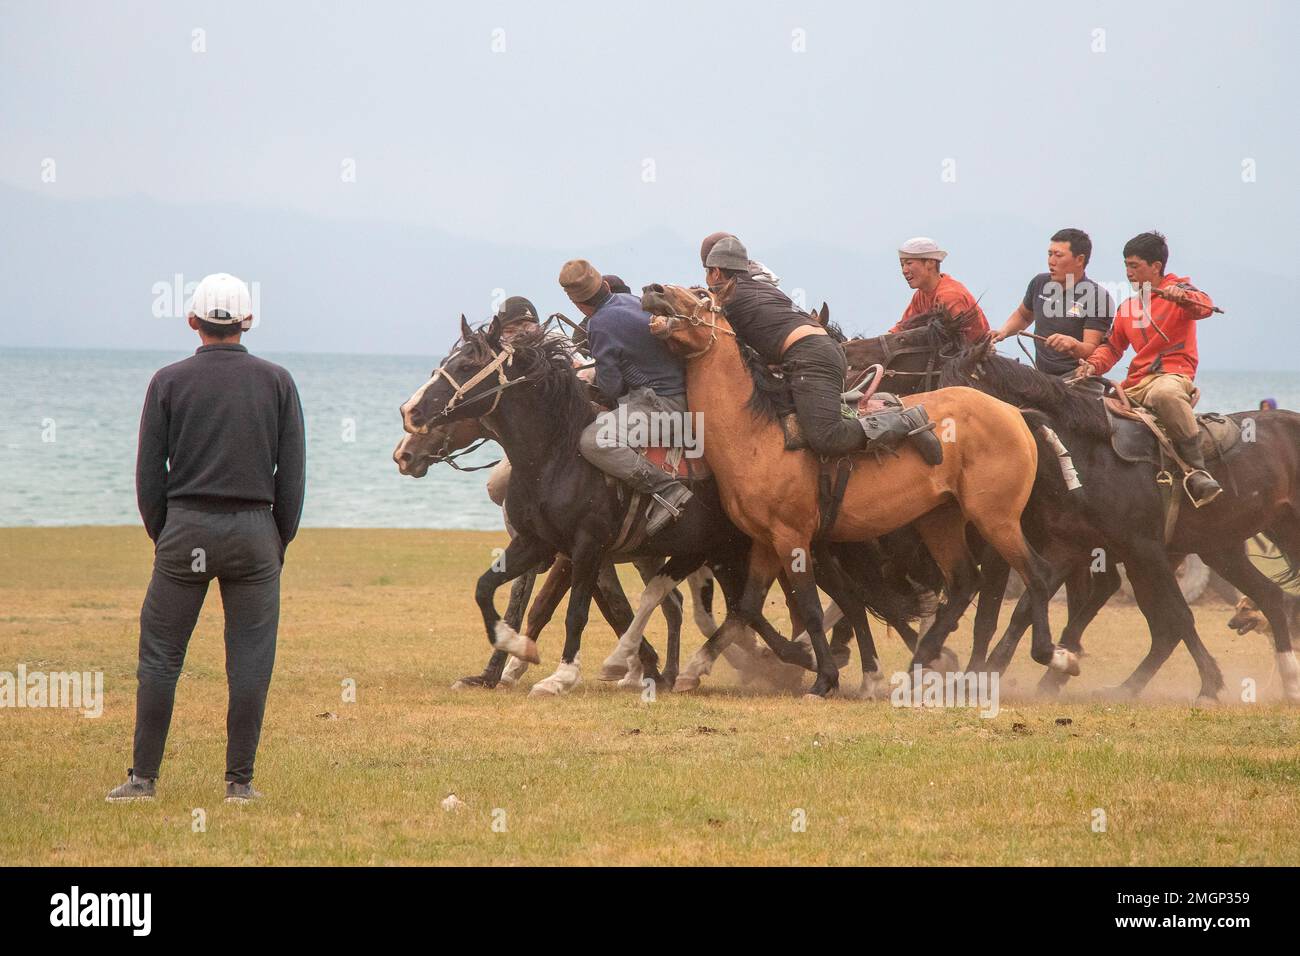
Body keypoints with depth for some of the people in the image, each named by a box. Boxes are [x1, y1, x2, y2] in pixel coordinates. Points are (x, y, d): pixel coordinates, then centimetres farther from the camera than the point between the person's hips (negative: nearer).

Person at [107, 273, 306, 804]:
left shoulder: (169, 382, 1)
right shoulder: (277, 381, 4)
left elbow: (148, 473, 1)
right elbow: (292, 472, 3)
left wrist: (163, 538, 11)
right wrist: (280, 540, 11)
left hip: (185, 527, 0)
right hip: (254, 530, 1)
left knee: (159, 655, 5)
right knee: (250, 661, 4)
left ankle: (144, 777, 4)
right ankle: (239, 780, 2)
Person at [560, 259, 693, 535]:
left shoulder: (600, 326, -18)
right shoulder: (632, 301, 8)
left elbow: (609, 389, -13)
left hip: (660, 404, -10)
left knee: (592, 441, -27)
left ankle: (667, 490, -28)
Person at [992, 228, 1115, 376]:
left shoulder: (1099, 298, -9)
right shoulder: (1040, 283, 8)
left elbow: (1092, 351, -14)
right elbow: (1023, 315, 30)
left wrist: (1073, 345, -34)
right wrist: (1004, 332, 11)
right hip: (1040, 374, 5)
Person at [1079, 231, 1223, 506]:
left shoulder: (1178, 289, 2)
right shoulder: (1128, 307, 22)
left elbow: (1204, 307, -18)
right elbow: (1112, 346, 19)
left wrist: (1182, 297, -40)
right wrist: (1093, 365, -2)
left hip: (1171, 376, -8)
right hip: (1135, 385, 8)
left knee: (1165, 394, -42)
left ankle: (1196, 470, -43)